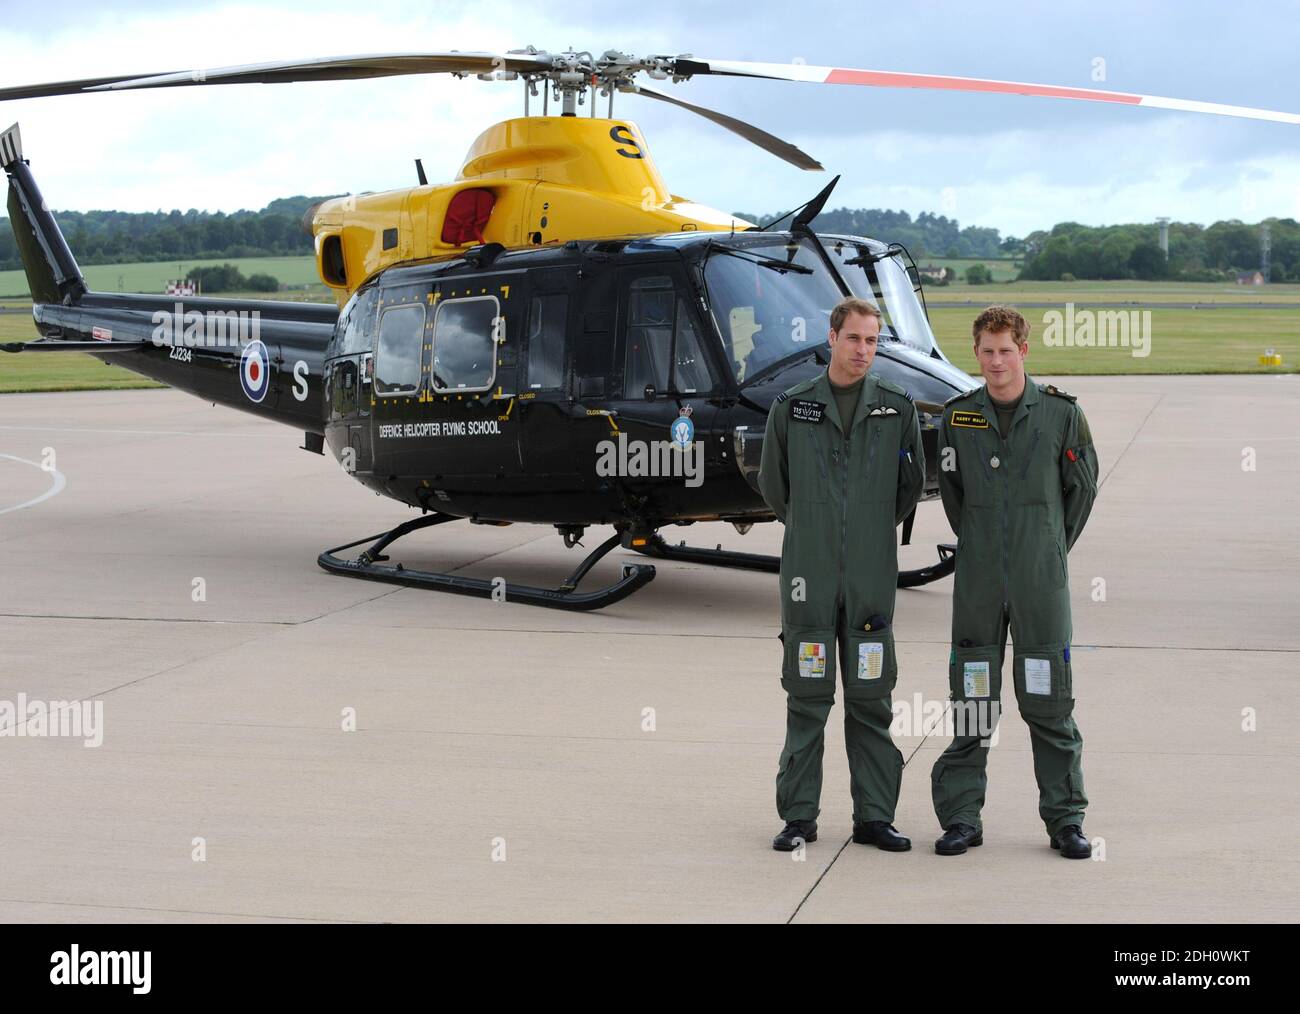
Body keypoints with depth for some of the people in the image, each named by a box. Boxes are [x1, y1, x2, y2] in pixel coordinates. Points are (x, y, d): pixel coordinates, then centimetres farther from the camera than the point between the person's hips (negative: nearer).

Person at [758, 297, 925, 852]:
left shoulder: (897, 407, 5)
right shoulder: (792, 407, 3)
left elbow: (911, 483, 16)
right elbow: (772, 482, 14)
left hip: (872, 574, 1)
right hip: (809, 573, -1)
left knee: (871, 698, 4)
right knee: (807, 697, 3)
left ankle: (874, 816, 11)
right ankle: (798, 815, 10)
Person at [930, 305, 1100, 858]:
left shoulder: (1060, 412, -1)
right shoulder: (957, 417, 3)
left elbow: (1083, 487, 10)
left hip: (1041, 581, -1)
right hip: (978, 580, 1)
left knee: (1049, 700, 1)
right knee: (971, 702, 5)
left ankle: (1065, 818, 12)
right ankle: (961, 817, 13)